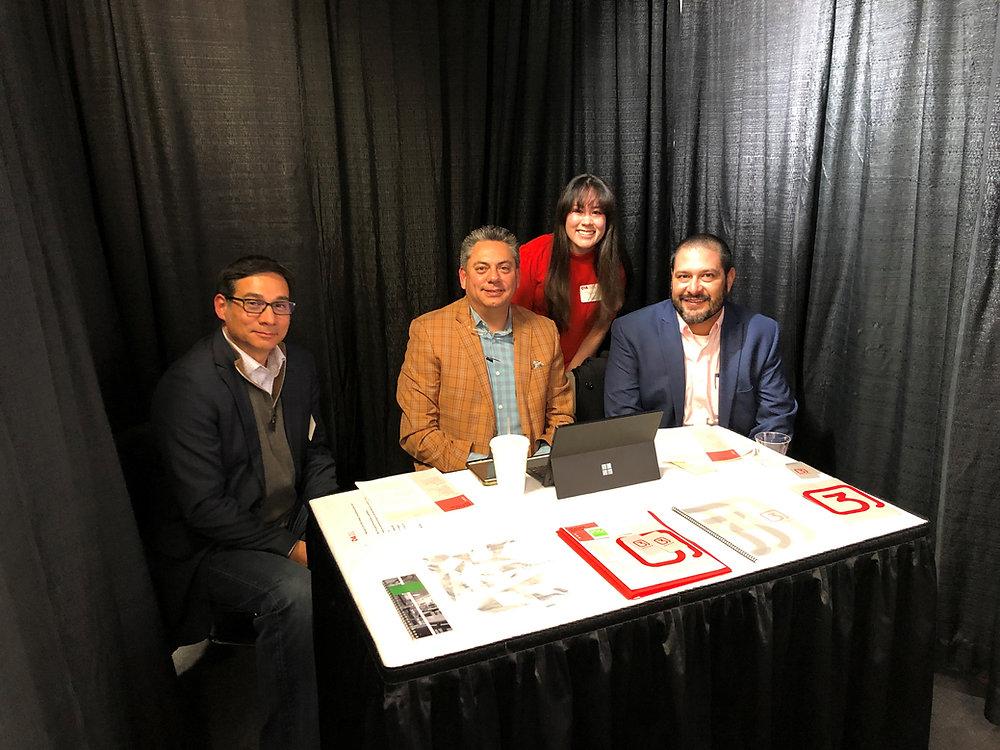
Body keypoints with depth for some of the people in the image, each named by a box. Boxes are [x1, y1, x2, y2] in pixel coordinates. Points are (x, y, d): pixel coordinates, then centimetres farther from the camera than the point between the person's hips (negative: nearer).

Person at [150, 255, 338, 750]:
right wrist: (289, 547, -20)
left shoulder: (298, 364, 3)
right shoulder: (189, 385, -19)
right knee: (295, 591, -30)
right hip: (213, 547, -7)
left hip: (292, 527, 7)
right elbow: (203, 507, -21)